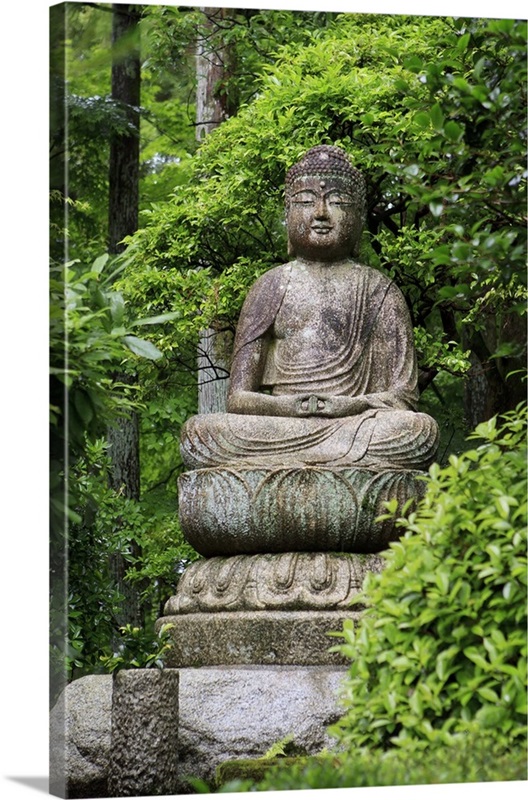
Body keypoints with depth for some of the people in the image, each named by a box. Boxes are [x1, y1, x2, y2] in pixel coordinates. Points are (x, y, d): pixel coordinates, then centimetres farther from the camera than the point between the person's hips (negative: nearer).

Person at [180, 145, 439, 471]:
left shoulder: (378, 290, 14)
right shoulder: (271, 287, 16)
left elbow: (403, 395, 5)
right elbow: (238, 398, 7)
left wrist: (351, 406, -18)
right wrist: (284, 406, -16)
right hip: (276, 426, 0)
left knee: (421, 430, -33)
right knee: (197, 432, -29)